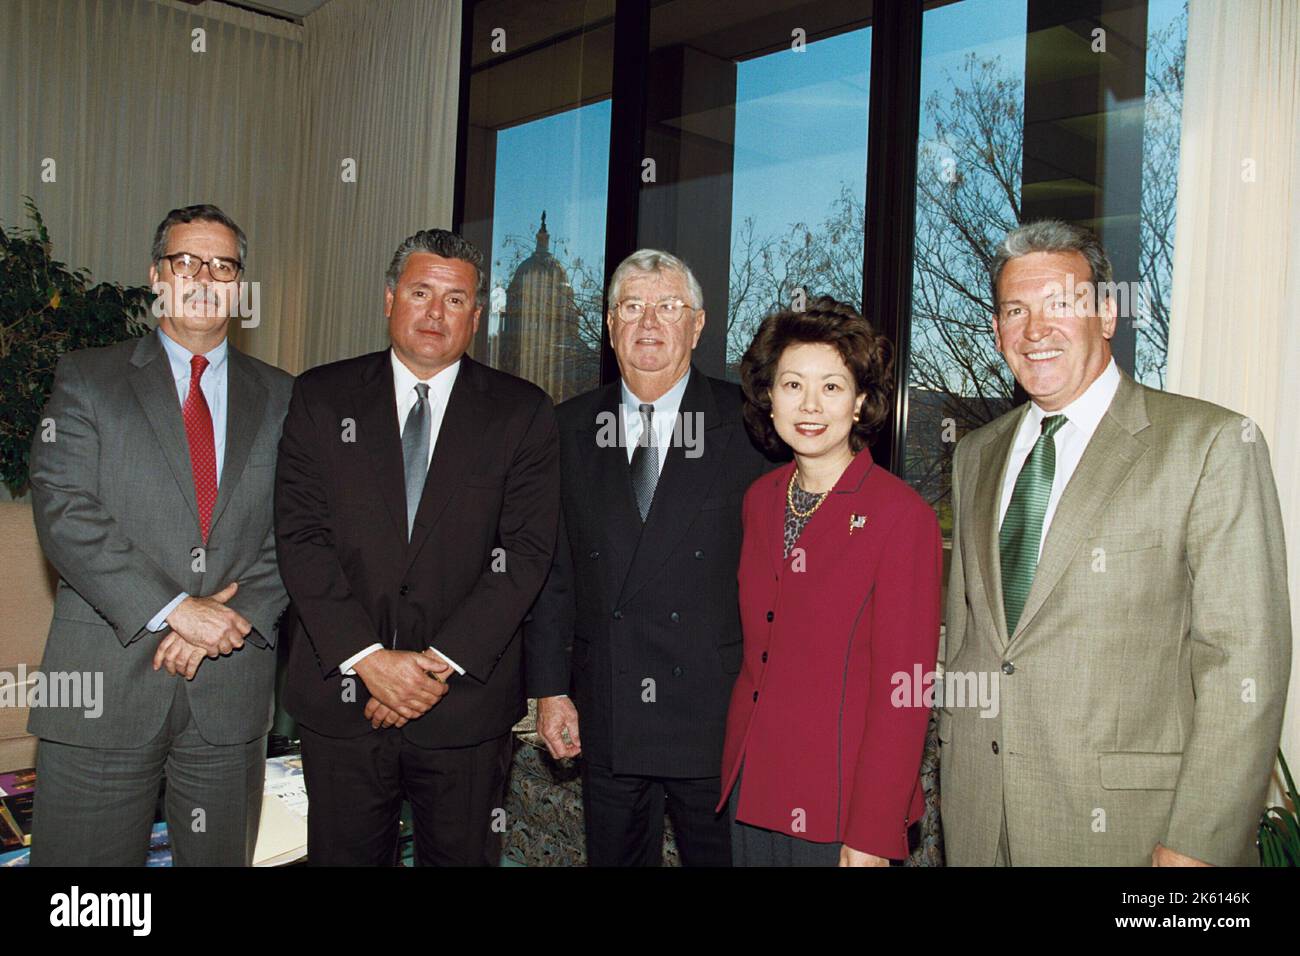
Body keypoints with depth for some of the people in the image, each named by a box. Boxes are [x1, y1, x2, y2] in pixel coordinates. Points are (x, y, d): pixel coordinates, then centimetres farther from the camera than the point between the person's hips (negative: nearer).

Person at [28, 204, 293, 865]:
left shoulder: (279, 397, 9)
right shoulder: (87, 378, 3)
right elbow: (64, 514, -9)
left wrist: (237, 616, -11)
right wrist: (175, 610, -17)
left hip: (232, 689, 2)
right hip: (104, 685, -2)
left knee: (221, 857, 15)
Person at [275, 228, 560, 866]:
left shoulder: (522, 412, 1)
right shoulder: (322, 396, 4)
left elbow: (524, 551, -6)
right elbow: (300, 535, -3)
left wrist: (441, 662, -13)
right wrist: (368, 657, -13)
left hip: (466, 701, 0)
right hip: (342, 692, 1)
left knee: (461, 856, 12)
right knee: (344, 855, 14)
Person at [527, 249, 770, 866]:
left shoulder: (748, 425, -3)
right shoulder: (572, 427, 6)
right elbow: (553, 568, 6)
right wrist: (549, 687, 2)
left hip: (719, 721, -2)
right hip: (605, 721, 3)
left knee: (721, 854, 10)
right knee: (614, 858, 15)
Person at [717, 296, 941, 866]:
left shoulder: (902, 515, -14)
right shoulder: (760, 499, 4)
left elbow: (902, 690, -14)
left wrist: (873, 835, -15)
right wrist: (737, 770, 6)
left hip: (838, 806, -5)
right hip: (751, 790, 5)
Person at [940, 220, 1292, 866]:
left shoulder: (1211, 442, -9)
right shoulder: (977, 455, 9)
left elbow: (1245, 661, -13)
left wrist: (1199, 844, -17)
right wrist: (954, 776, 11)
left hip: (1127, 816, -5)